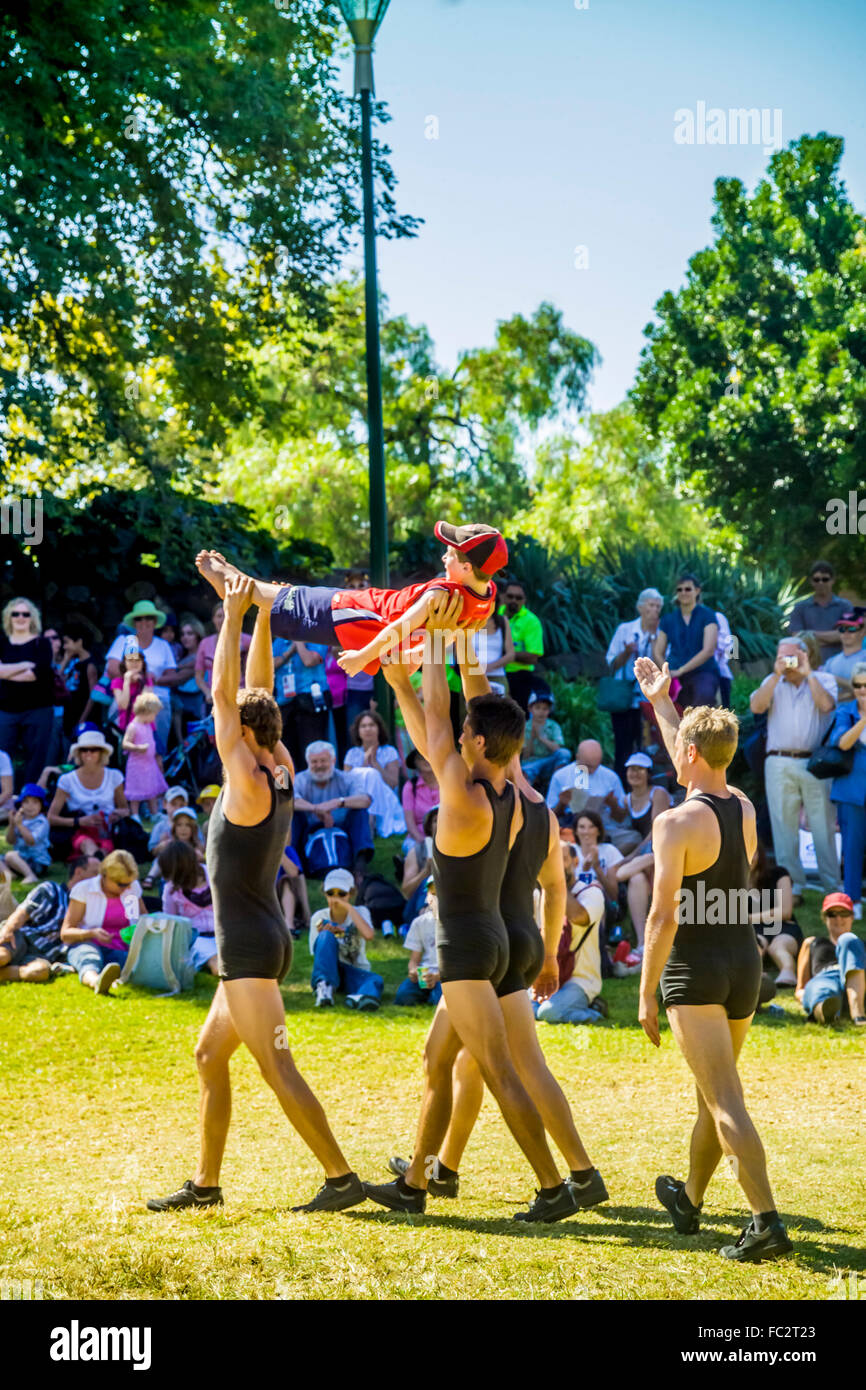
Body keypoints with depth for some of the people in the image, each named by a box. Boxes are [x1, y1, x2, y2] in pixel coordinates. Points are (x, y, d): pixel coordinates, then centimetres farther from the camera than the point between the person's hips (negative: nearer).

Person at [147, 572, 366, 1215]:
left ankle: (342, 1177, -11)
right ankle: (206, 1183, 22)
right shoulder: (281, 773, 7)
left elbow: (224, 695, -15)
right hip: (261, 944, 10)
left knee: (278, 1068, -10)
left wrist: (235, 615, -13)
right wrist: (262, 616, 9)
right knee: (209, 1056, 16)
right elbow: (257, 691, 12)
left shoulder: (249, 783, -15)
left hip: (250, 948, -10)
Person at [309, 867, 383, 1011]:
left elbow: (369, 935, -23)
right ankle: (324, 987, -39)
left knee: (376, 981, -34)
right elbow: (317, 953, -2)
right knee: (326, 936, -27)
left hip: (355, 973, 0)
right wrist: (325, 936, -21)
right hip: (327, 972, 0)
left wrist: (349, 907, -19)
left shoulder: (360, 912, 0)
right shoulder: (319, 918, 2)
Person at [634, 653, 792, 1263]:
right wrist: (660, 700, 38)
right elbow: (694, 764, 27)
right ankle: (691, 1201, 39)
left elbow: (664, 916, -18)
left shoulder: (676, 823, -15)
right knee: (715, 1091, 22)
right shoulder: (745, 808, 6)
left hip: (695, 968, -7)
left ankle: (767, 1221, -20)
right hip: (745, 963, 7)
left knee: (726, 1101, -11)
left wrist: (647, 994, -10)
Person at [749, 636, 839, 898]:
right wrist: (777, 674, -5)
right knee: (784, 826, 1)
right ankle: (792, 888, 6)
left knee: (823, 826, -1)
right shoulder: (772, 682, 14)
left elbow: (826, 705, -12)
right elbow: (756, 706, -3)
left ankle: (832, 887, 5)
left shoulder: (823, 679, 9)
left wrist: (807, 674, -7)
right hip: (779, 764, 2)